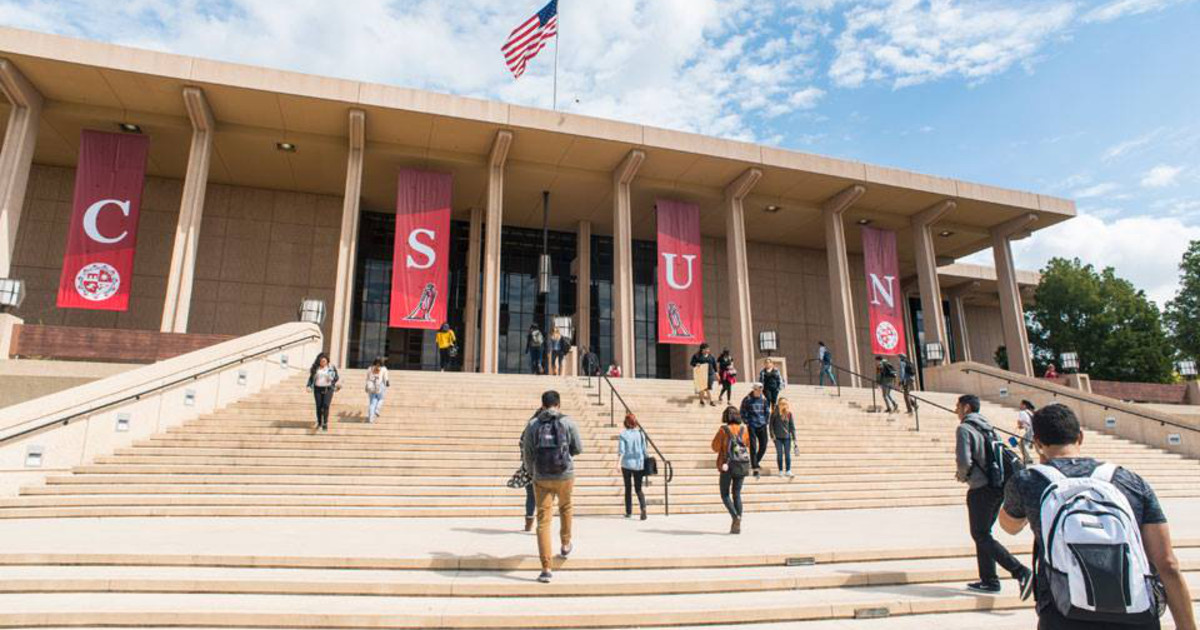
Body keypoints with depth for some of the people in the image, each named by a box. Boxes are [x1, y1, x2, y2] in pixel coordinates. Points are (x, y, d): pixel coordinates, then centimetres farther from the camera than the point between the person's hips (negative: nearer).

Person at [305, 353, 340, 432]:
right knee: (319, 406, 4)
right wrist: (309, 386, -1)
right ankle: (319, 423, 19)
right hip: (318, 389, 2)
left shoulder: (331, 367, 0)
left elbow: (336, 377, 5)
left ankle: (325, 423, -10)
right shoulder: (315, 368, 5)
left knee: (326, 405, -16)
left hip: (328, 389, -2)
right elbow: (311, 377, 10)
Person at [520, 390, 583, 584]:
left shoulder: (532, 425, 0)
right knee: (566, 507, 29)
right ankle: (565, 545, 45)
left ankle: (546, 569, -1)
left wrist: (532, 472, 24)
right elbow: (578, 448, 2)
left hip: (542, 478, 0)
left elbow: (527, 454, 6)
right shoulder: (568, 422, -5)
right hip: (565, 476, 0)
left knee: (543, 521, 4)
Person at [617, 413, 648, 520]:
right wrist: (645, 463, 12)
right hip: (639, 464, 2)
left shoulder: (623, 434, -8)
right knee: (638, 489, 9)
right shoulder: (641, 434, 0)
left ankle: (629, 512, 18)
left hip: (627, 464, -2)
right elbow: (644, 450, 3)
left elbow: (621, 451, -12)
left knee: (628, 488, 13)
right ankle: (643, 507, -15)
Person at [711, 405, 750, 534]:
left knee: (725, 494, 8)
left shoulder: (723, 429, -8)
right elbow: (747, 443, 17)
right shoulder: (744, 429, 2)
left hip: (727, 465, -4)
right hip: (742, 465, 4)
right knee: (737, 494, 13)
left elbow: (715, 448, -4)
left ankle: (735, 517, -14)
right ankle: (738, 524, 8)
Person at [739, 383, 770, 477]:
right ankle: (755, 468, -3)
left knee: (763, 446, 4)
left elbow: (767, 412, 16)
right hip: (752, 426, -4)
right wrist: (747, 422, -6)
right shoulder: (747, 399, -5)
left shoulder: (763, 399, 7)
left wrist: (765, 421, 8)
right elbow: (743, 413, 0)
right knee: (753, 447, -6)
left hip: (762, 426, 4)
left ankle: (755, 463, 26)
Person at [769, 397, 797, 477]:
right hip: (778, 437, -1)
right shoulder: (775, 413, -6)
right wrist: (772, 435, -6)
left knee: (787, 454, 2)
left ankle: (788, 471, 9)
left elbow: (792, 426, 2)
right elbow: (771, 424, 0)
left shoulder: (789, 414, -1)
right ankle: (781, 471, 10)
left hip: (787, 437, 1)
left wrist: (794, 438, 0)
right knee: (779, 454, 2)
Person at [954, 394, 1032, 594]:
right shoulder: (987, 428, 13)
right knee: (983, 534, 16)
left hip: (981, 489, -9)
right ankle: (989, 580, 18)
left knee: (981, 535, 0)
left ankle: (1020, 571, -9)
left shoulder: (964, 429, -12)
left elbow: (964, 460, -21)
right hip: (998, 487, 9)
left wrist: (962, 475, 0)